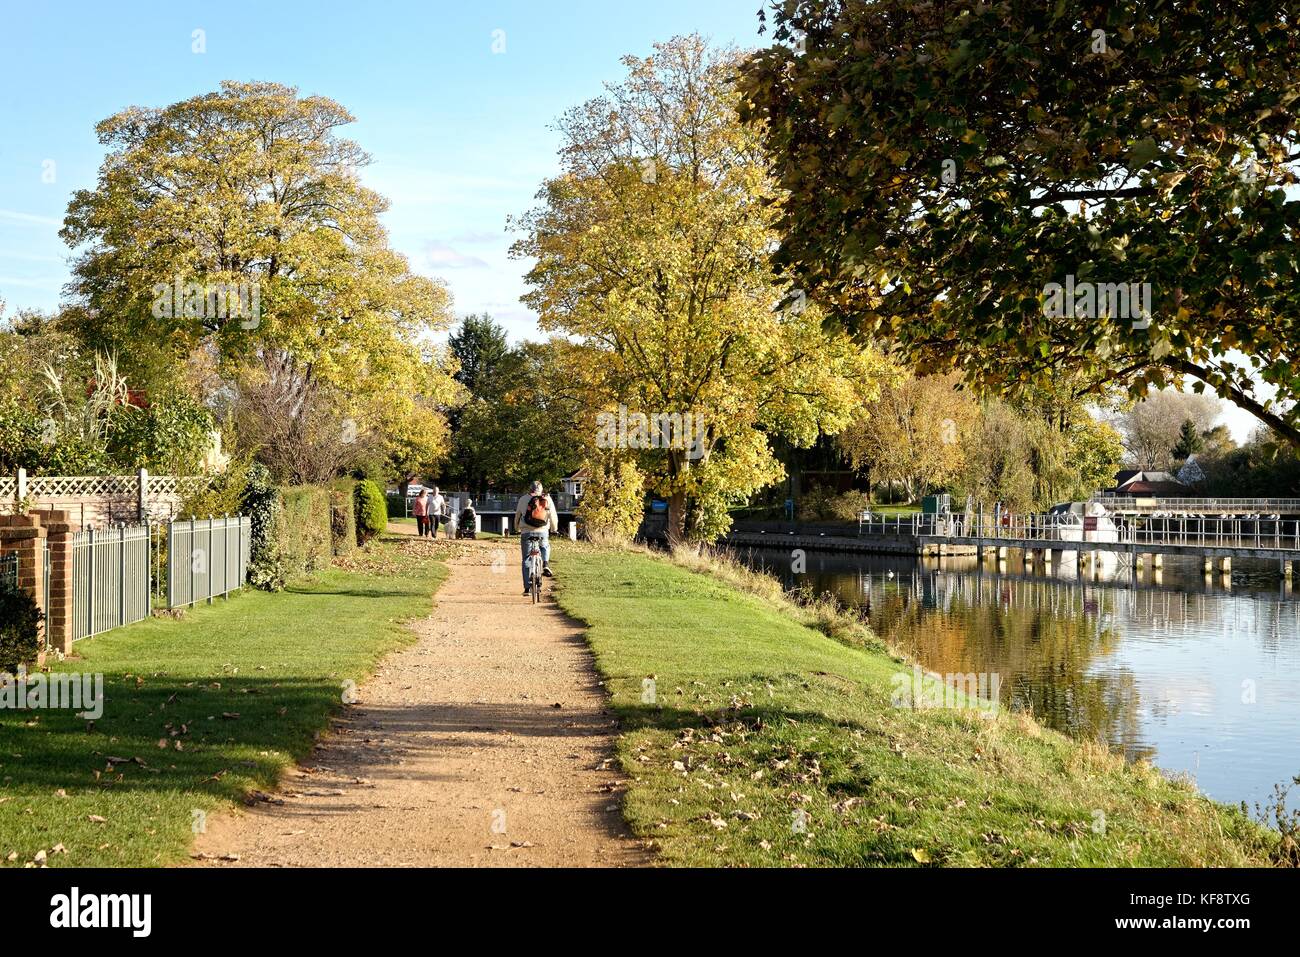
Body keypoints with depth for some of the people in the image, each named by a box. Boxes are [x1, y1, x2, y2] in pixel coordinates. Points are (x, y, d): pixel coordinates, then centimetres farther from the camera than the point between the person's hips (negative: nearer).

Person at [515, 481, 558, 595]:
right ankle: (545, 565, 6)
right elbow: (554, 516, 11)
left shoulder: (523, 499, 6)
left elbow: (517, 515, 16)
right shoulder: (547, 499, 6)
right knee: (545, 547, 33)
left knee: (526, 560, 7)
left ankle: (527, 588, 2)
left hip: (526, 532, -1)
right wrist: (554, 529, 29)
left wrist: (517, 528, 34)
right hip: (543, 532, 1)